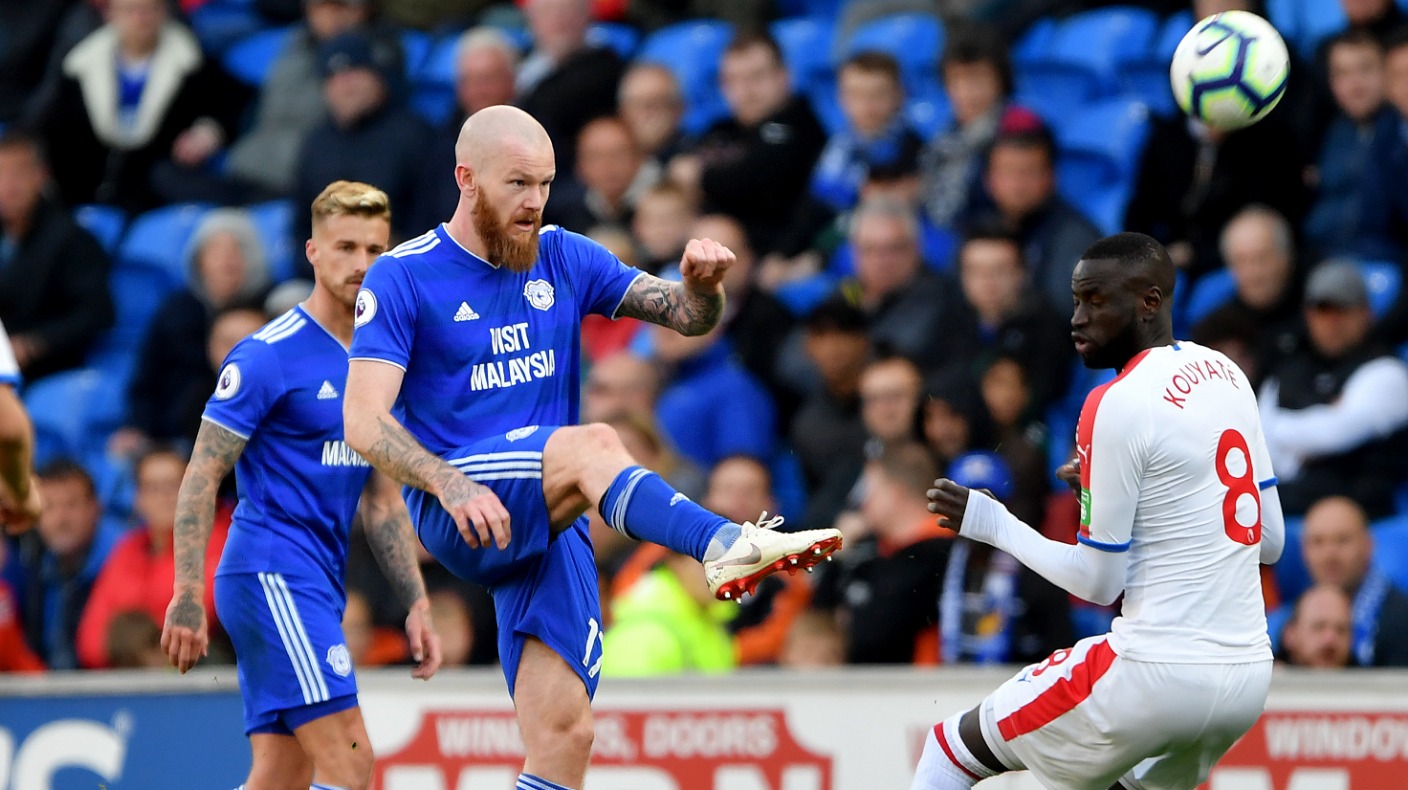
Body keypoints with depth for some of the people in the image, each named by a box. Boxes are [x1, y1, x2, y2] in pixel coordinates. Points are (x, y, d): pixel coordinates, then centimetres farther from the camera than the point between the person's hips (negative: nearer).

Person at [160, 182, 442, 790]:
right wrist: (187, 597, -17)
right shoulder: (269, 355, -9)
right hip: (271, 573, -8)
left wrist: (416, 605, 15)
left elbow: (381, 499, 21)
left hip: (318, 585, 8)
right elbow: (201, 476, -10)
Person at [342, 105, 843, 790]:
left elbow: (686, 316, 7)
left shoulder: (563, 258, 11)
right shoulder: (403, 278, -3)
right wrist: (450, 485, -26)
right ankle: (726, 545, -56)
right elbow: (363, 422, -11)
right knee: (594, 445, -33)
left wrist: (701, 283, -17)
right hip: (457, 519, -5)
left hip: (550, 522, 5)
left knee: (565, 732, -6)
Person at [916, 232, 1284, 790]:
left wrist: (991, 524, 0)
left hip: (1160, 675, -8)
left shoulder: (1118, 405, -13)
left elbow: (1099, 585, -10)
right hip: (1249, 675, 8)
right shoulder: (1227, 375, 10)